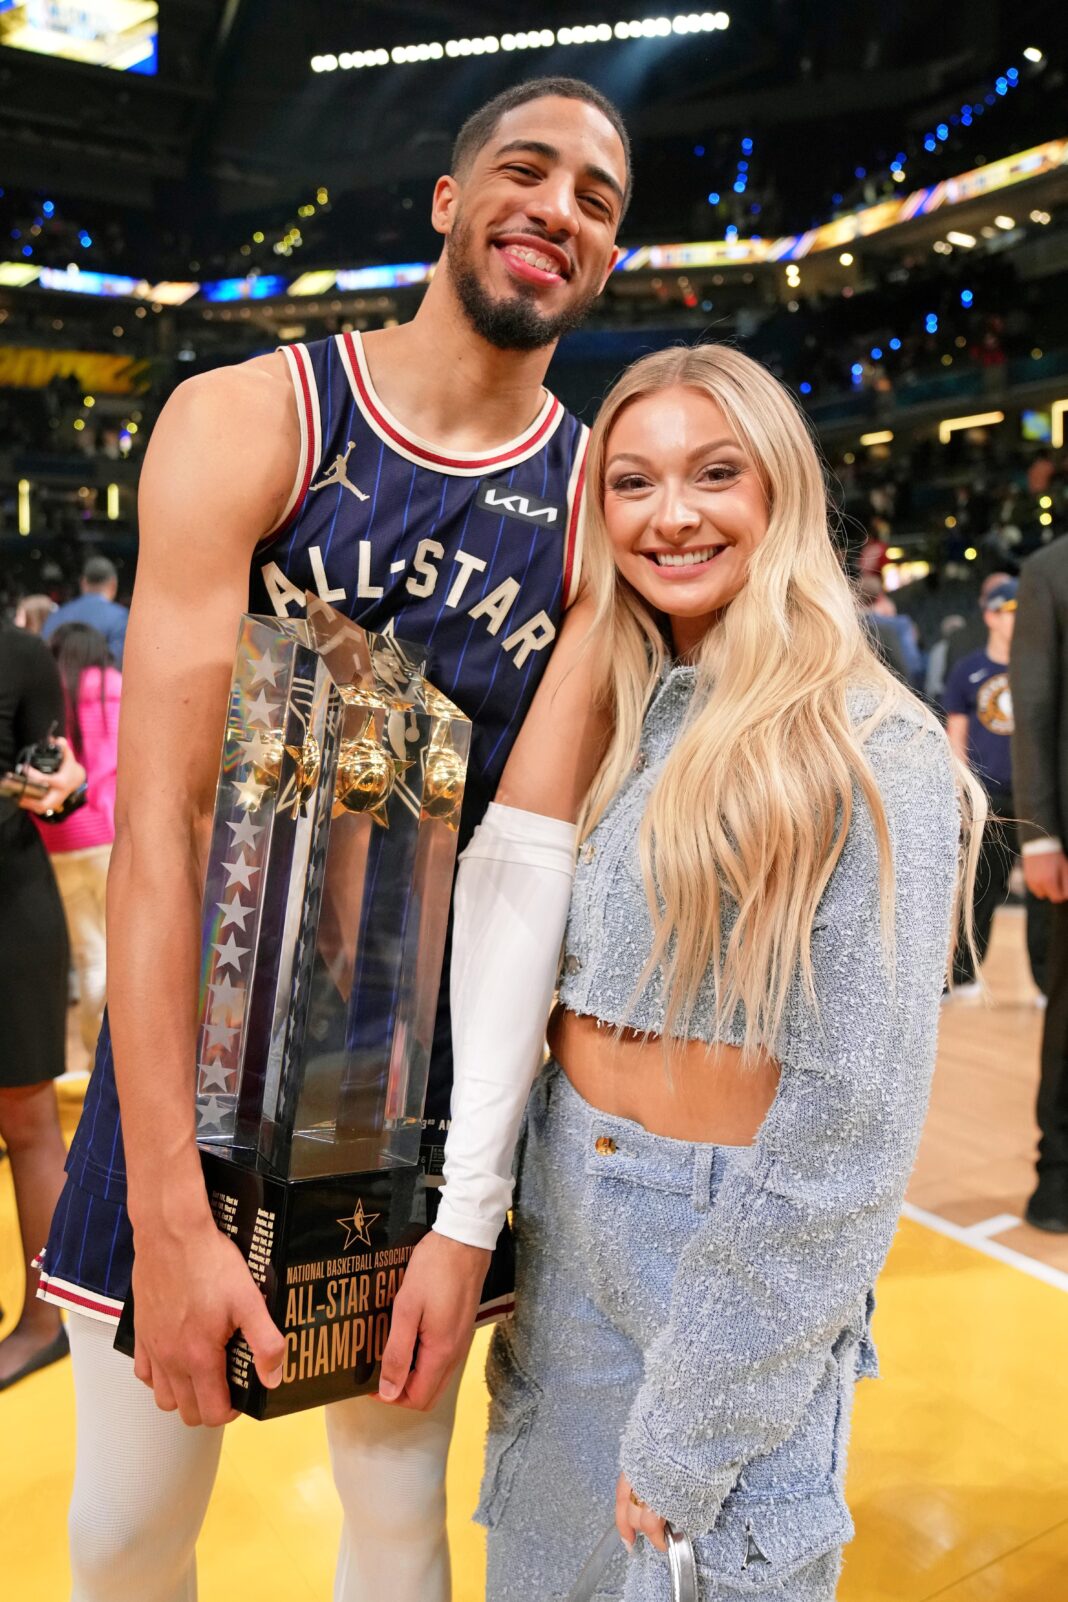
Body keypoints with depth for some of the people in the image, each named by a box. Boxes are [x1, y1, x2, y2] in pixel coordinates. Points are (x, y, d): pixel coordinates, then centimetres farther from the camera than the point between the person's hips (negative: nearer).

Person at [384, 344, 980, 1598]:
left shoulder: (871, 756, -16)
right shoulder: (614, 715, 3)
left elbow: (853, 1117, -17)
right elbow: (517, 952, 6)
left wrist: (686, 1433, -14)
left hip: (744, 1249, -5)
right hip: (561, 1224, 6)